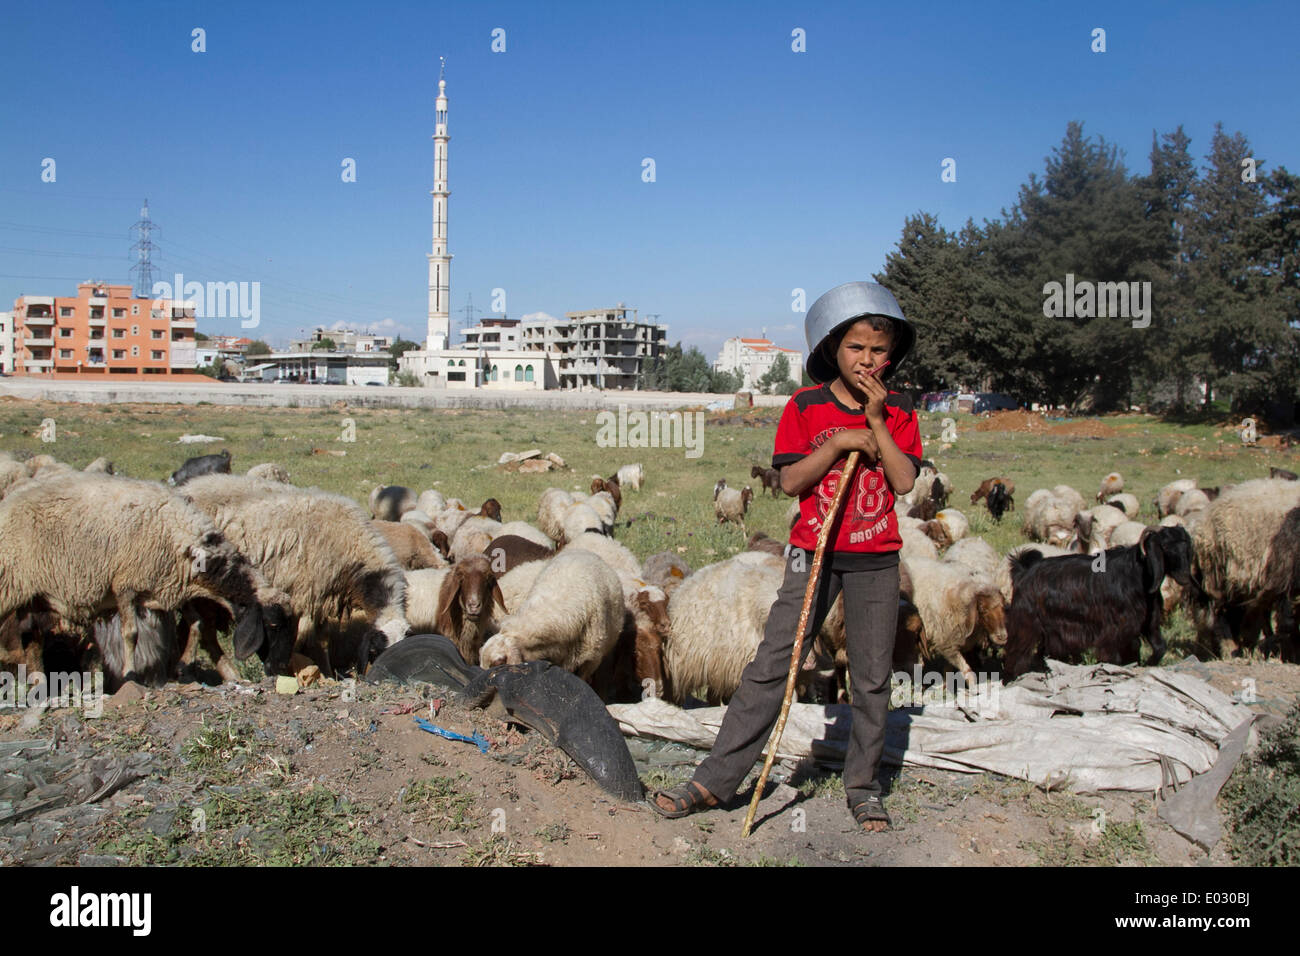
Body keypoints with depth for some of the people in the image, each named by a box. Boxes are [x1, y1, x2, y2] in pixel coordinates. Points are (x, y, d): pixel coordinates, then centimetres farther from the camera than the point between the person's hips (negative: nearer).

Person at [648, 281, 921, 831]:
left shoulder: (898, 413, 4)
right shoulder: (805, 407, 0)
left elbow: (905, 482, -8)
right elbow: (790, 481, -7)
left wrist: (876, 421, -13)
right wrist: (839, 442, -16)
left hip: (876, 559, 2)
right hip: (814, 554, -1)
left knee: (872, 677, 8)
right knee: (771, 664, -4)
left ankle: (862, 786, 24)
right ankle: (715, 780, 2)